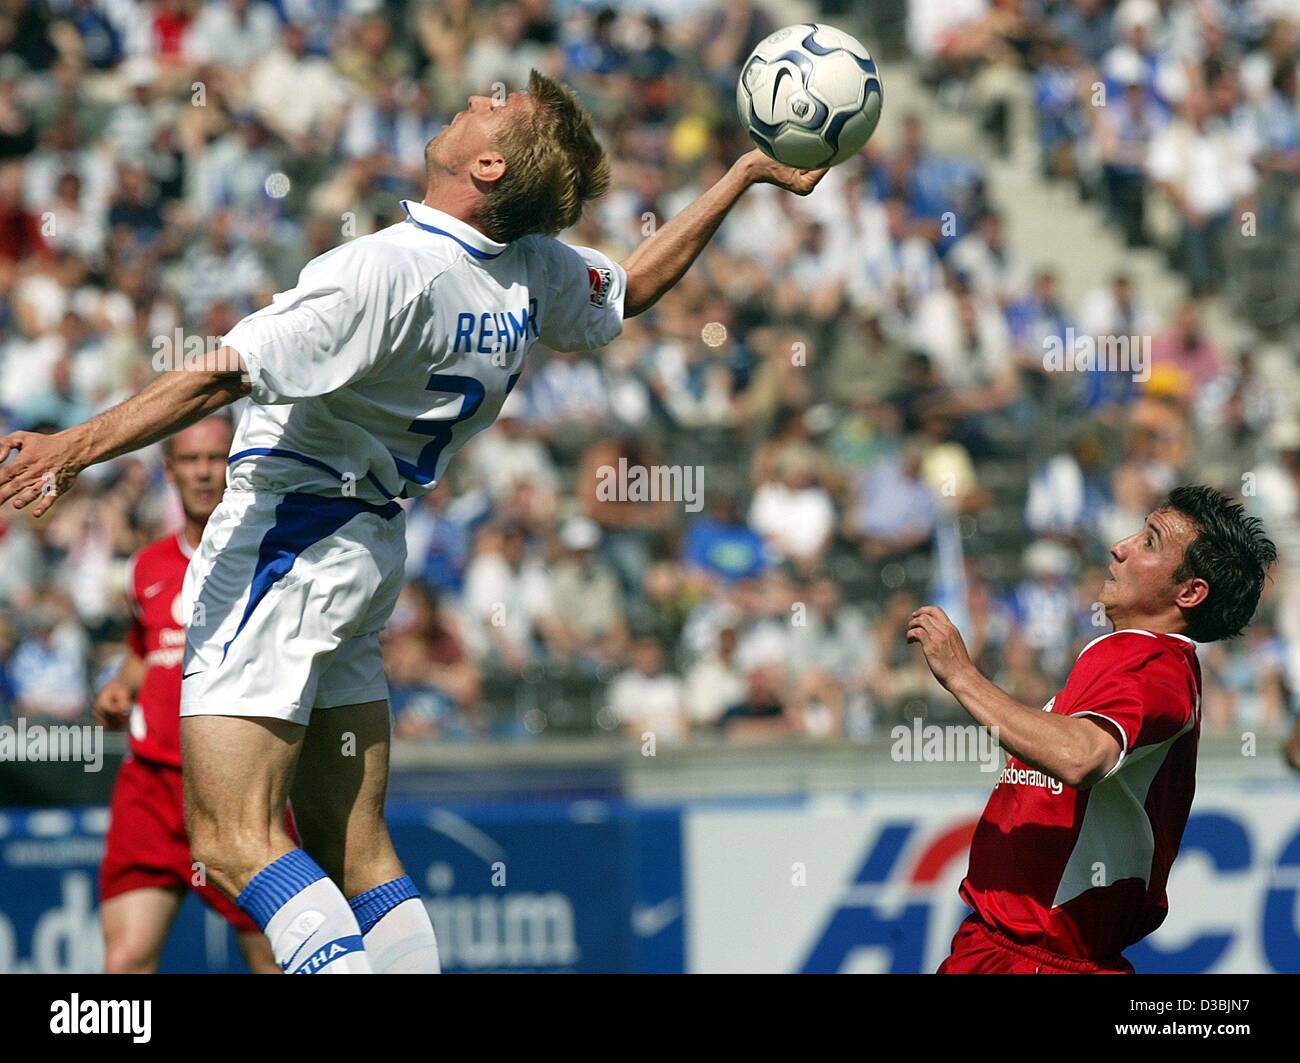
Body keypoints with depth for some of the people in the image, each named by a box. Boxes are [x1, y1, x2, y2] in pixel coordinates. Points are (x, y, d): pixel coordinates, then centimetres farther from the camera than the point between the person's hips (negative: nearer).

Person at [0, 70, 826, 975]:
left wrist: (76, 448, -25)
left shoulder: (390, 271, -21)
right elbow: (631, 288, 23)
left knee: (234, 841, -13)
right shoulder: (536, 274, 1)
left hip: (285, 544, -8)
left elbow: (223, 376, -25)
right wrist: (748, 173, 31)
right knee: (354, 847, 11)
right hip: (372, 549, 8)